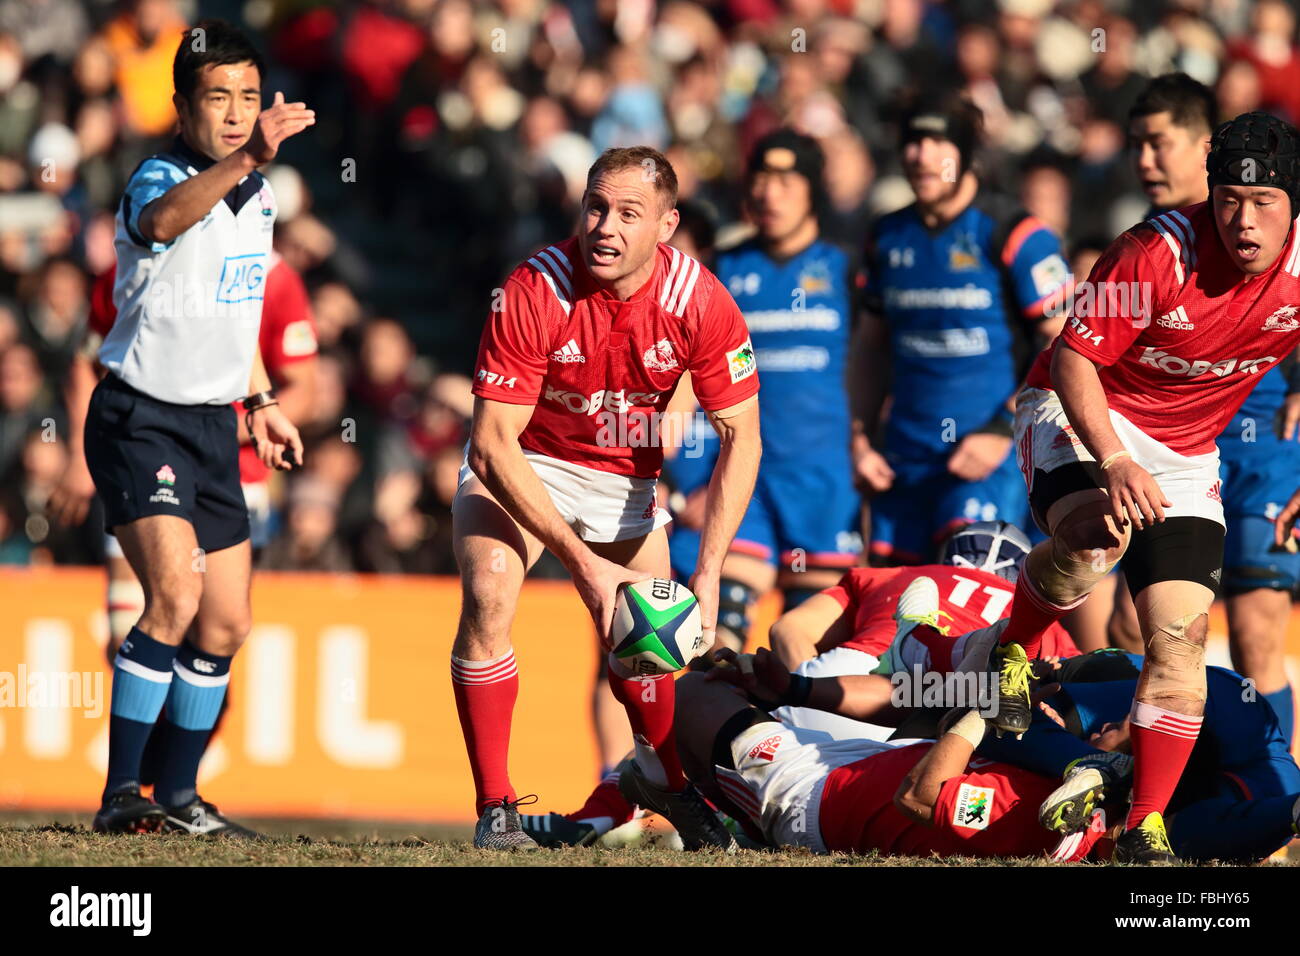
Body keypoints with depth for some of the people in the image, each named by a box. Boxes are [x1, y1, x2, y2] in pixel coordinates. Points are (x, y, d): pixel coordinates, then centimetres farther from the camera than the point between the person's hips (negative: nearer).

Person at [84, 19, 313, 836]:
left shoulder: (260, 196, 8)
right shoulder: (160, 180, -18)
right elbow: (162, 221, -45)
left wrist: (261, 399, 21)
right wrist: (245, 159, -60)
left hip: (212, 427, 8)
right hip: (141, 421, -8)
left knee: (227, 624, 8)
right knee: (176, 598, -22)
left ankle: (178, 796, 21)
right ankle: (120, 794, -17)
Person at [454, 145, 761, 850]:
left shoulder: (699, 301, -23)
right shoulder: (533, 293, -30)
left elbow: (740, 436, -15)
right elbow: (494, 445, -29)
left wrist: (709, 571, -24)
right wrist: (582, 561, -32)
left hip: (625, 472, 3)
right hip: (522, 467, -3)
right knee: (487, 599, -24)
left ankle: (659, 773, 37)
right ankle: (495, 808, -14)